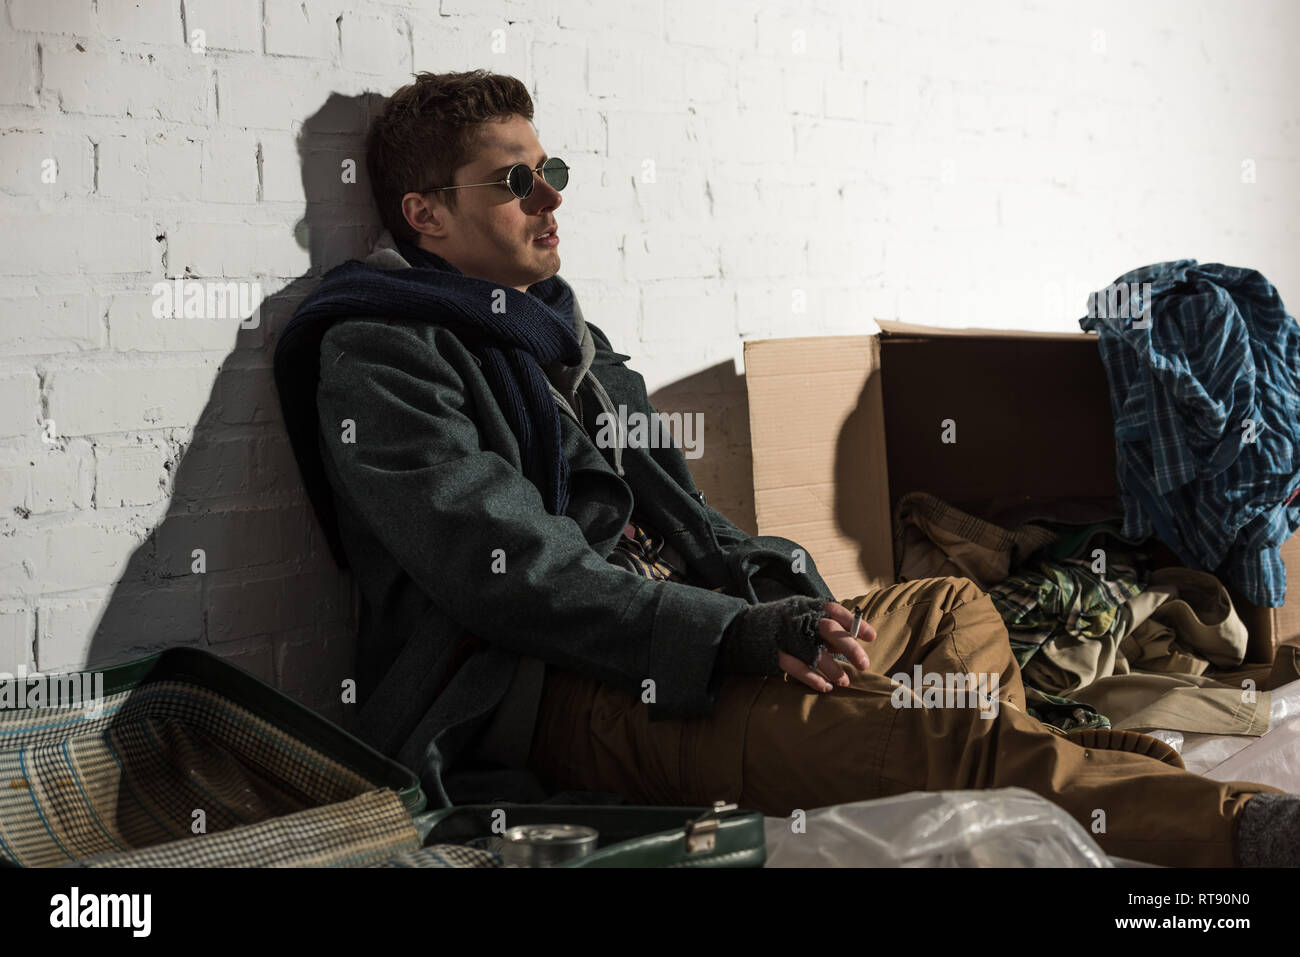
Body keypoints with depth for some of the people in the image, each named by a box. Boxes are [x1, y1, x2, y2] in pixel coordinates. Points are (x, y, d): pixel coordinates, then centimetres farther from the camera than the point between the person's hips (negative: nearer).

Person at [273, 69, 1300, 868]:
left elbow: (669, 506, 21)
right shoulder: (379, 362, -7)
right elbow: (512, 574, -19)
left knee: (952, 608, 11)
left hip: (673, 627, 10)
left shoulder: (558, 328, 22)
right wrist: (737, 634, -23)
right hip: (549, 695, -10)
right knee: (928, 733, -27)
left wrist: (771, 589, -1)